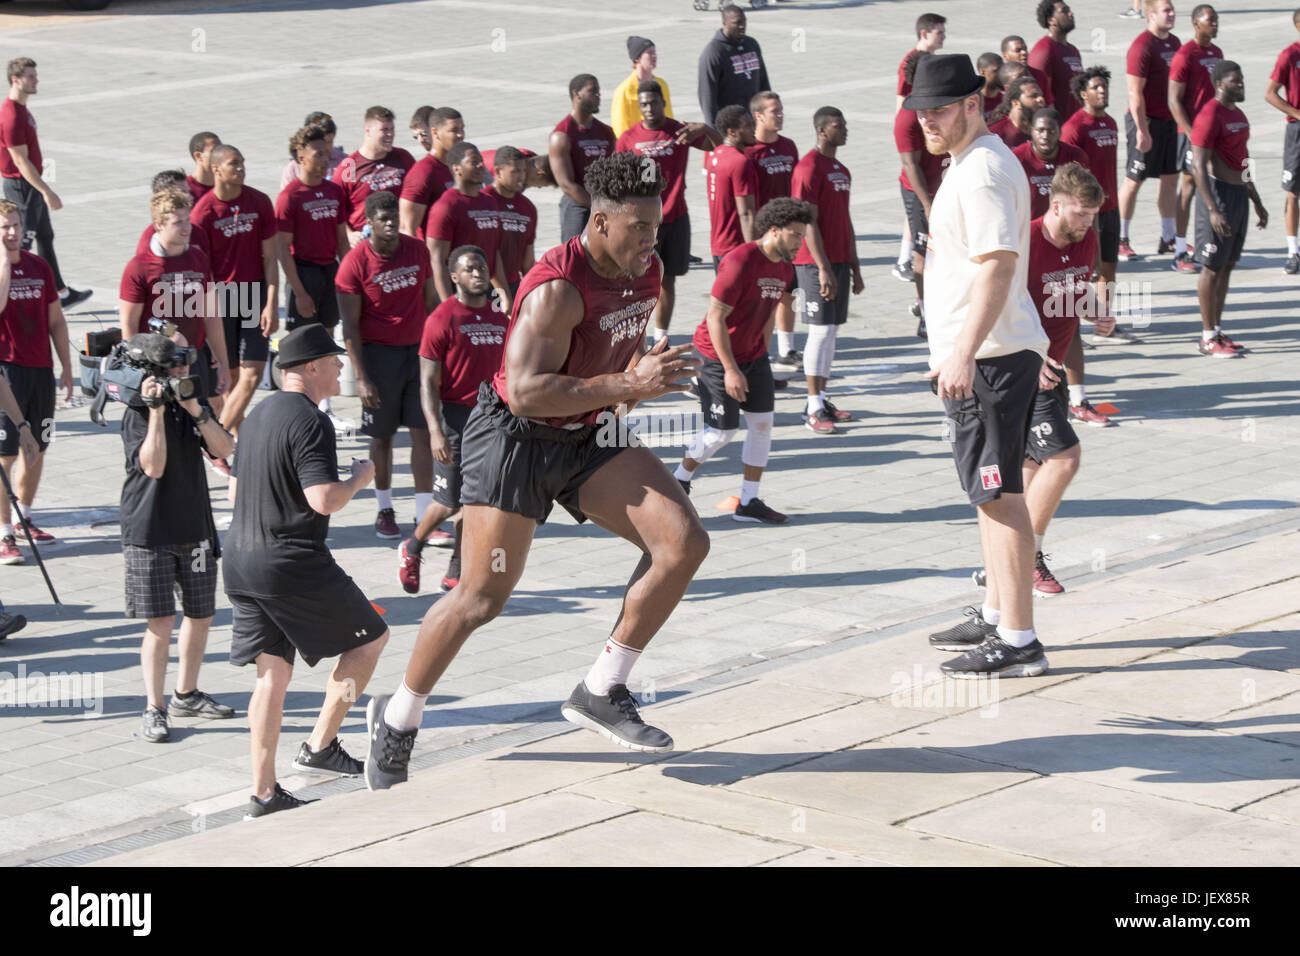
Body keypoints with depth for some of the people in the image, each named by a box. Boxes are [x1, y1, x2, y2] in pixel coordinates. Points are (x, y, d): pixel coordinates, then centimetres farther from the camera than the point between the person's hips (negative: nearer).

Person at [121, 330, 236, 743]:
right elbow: (153, 465, -22)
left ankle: (186, 694, 31)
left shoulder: (195, 402, 8)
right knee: (160, 622, -9)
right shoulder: (137, 413, -9)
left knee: (200, 614, 14)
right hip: (149, 531, -6)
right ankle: (154, 709, 0)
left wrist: (196, 411, -18)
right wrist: (156, 409, -26)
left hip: (195, 529, 6)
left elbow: (224, 450, -5)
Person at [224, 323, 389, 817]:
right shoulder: (309, 421, -14)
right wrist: (360, 478, -5)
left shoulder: (258, 414, 14)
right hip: (292, 563, -9)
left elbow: (237, 491, 22)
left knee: (272, 674, 10)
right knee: (370, 638, 8)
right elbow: (325, 499, -22)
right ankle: (320, 745, 7)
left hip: (241, 559, 9)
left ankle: (263, 793, 9)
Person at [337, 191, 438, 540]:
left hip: (418, 350, 3)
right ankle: (384, 510, 22)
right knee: (382, 436, 6)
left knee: (423, 433, -2)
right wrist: (361, 377, -13)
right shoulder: (354, 263, -10)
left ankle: (424, 516, -1)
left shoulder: (418, 250, 3)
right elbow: (350, 326, -9)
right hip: (378, 354, -3)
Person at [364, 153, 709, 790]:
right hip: (514, 436, -7)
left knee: (684, 541, -11)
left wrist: (646, 373, -3)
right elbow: (525, 393, -34)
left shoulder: (646, 273, 0)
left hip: (586, 436, 7)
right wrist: (627, 385, -36)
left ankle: (601, 693, -1)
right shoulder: (558, 288, -27)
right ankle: (397, 721, 20)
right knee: (481, 598, -3)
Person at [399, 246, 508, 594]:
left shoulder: (500, 317, 11)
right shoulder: (442, 319, -8)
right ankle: (412, 549, 23)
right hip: (454, 413, -5)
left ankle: (455, 573, 15)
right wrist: (435, 431, -21)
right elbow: (428, 382, -11)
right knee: (450, 502, -4)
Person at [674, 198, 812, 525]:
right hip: (718, 355, -8)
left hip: (753, 355, 8)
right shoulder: (741, 262, -23)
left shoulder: (784, 268, 4)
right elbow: (715, 317, -22)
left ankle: (748, 502, 10)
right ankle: (679, 481, 20)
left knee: (763, 422, 2)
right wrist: (731, 370, -22)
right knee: (722, 431, -4)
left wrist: (761, 353, 18)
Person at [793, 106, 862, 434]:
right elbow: (808, 223, -16)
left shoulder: (841, 171, 15)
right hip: (816, 262, -8)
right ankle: (814, 407, -4)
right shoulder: (810, 168, -12)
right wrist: (823, 268, -20)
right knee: (820, 331, -8)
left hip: (839, 260, 8)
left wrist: (854, 267, 19)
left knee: (830, 331, 10)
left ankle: (821, 399, 16)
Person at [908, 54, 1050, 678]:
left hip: (989, 358, -11)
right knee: (992, 492, 19)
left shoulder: (982, 170, -16)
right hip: (987, 353, 11)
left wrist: (964, 353, -32)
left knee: (999, 496, -9)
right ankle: (997, 619, 30)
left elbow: (998, 265, -26)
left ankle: (1018, 643, -8)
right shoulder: (969, 164, 18)